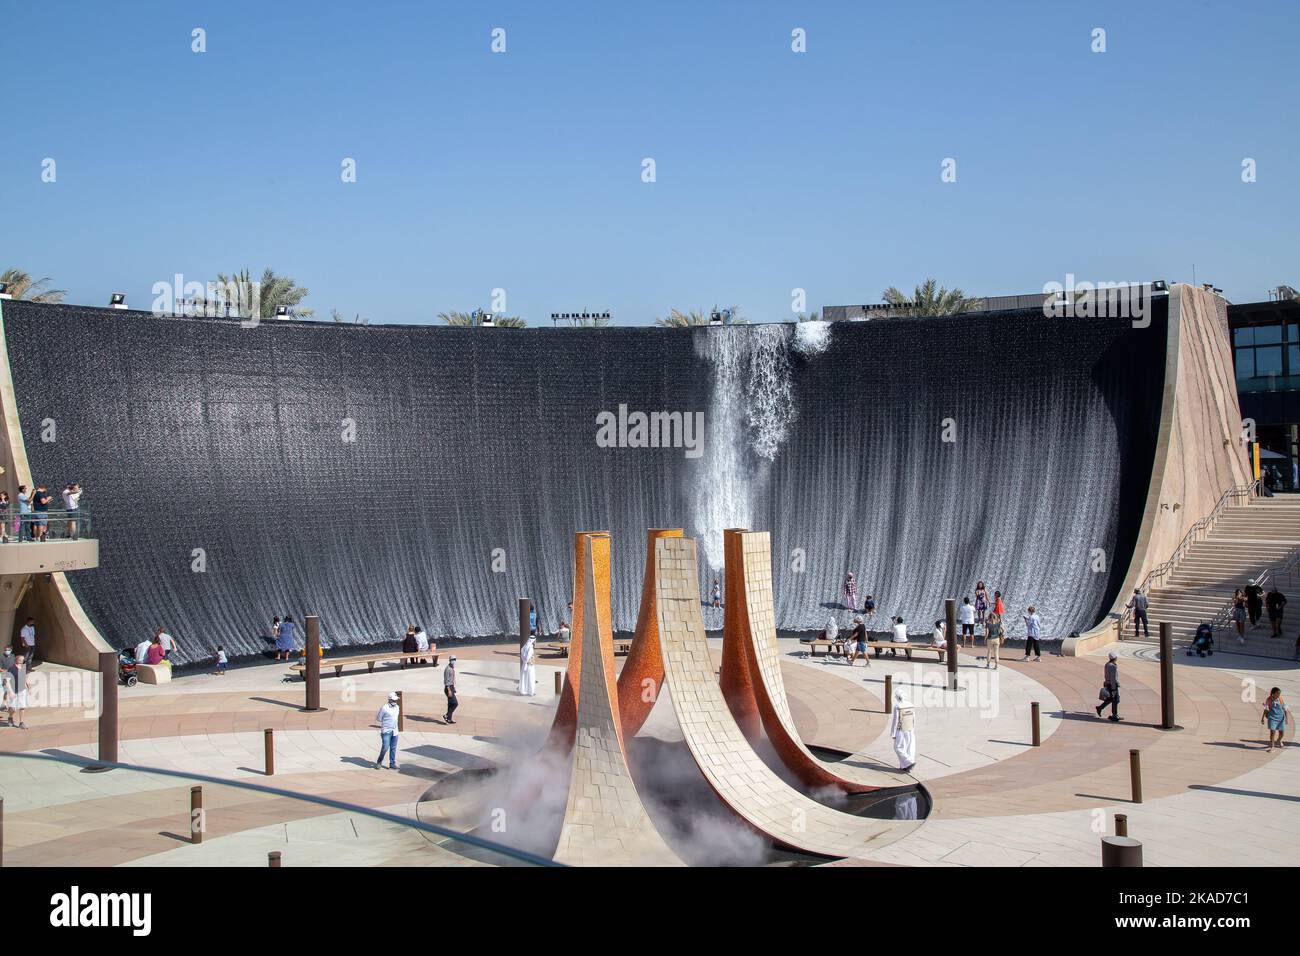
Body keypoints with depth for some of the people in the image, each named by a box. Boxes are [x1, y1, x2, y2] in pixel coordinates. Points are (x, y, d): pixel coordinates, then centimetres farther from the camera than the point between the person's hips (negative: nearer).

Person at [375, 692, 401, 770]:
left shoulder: (397, 707, 9)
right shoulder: (384, 708, -11)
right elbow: (378, 719, -3)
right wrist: (384, 724, 3)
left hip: (395, 731, 6)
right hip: (386, 731, -6)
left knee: (393, 748, 6)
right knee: (385, 748, -10)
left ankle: (392, 764, 11)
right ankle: (379, 762, 8)